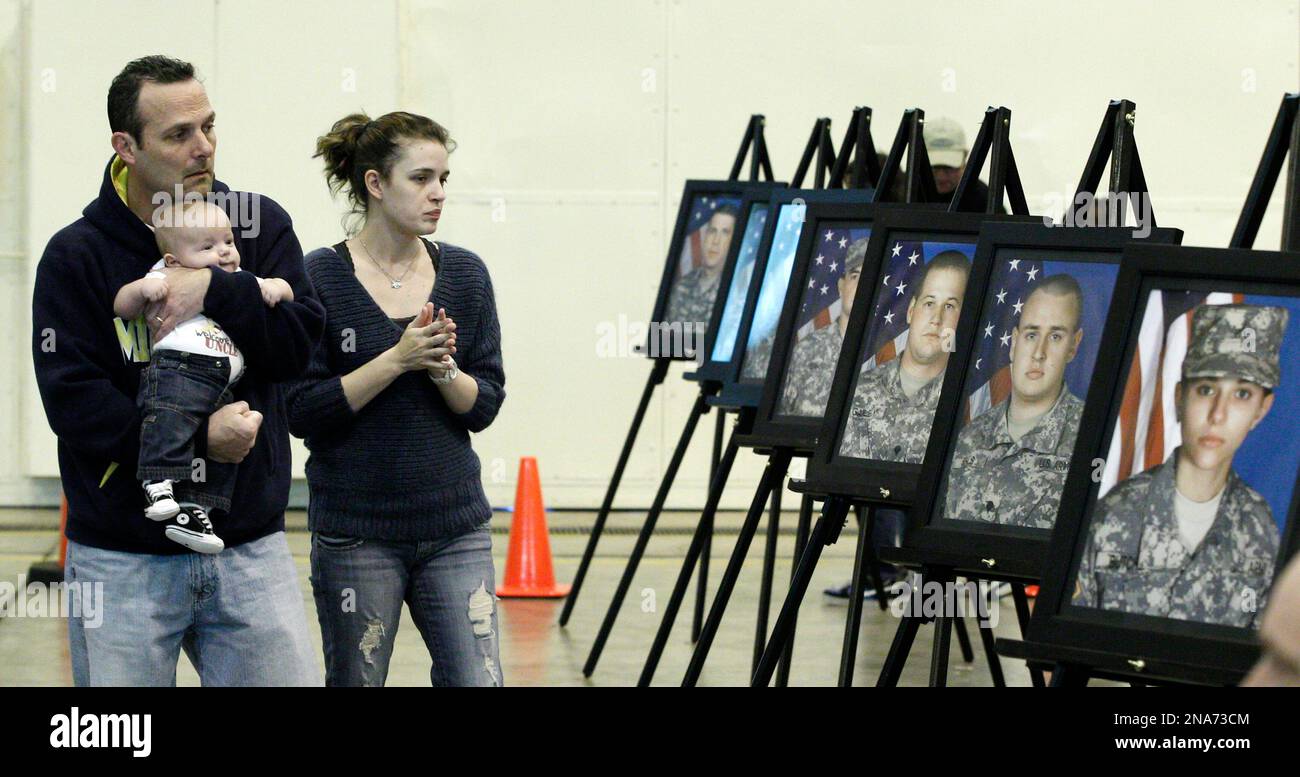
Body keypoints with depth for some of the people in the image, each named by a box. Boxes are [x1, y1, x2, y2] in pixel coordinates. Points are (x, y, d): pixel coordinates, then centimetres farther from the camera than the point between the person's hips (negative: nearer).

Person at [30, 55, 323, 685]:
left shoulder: (260, 225, 5)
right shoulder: (76, 256, -4)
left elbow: (299, 344, -6)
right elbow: (74, 403, -12)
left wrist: (214, 290, -19)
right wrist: (199, 437, -18)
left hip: (250, 549, 2)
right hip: (121, 561, -2)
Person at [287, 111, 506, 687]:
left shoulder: (464, 274, 5)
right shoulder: (321, 278, -6)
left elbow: (485, 406, 4)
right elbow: (302, 411, -12)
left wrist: (443, 369, -16)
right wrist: (397, 360, -19)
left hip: (454, 526, 3)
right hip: (356, 532, -3)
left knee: (477, 681, -5)